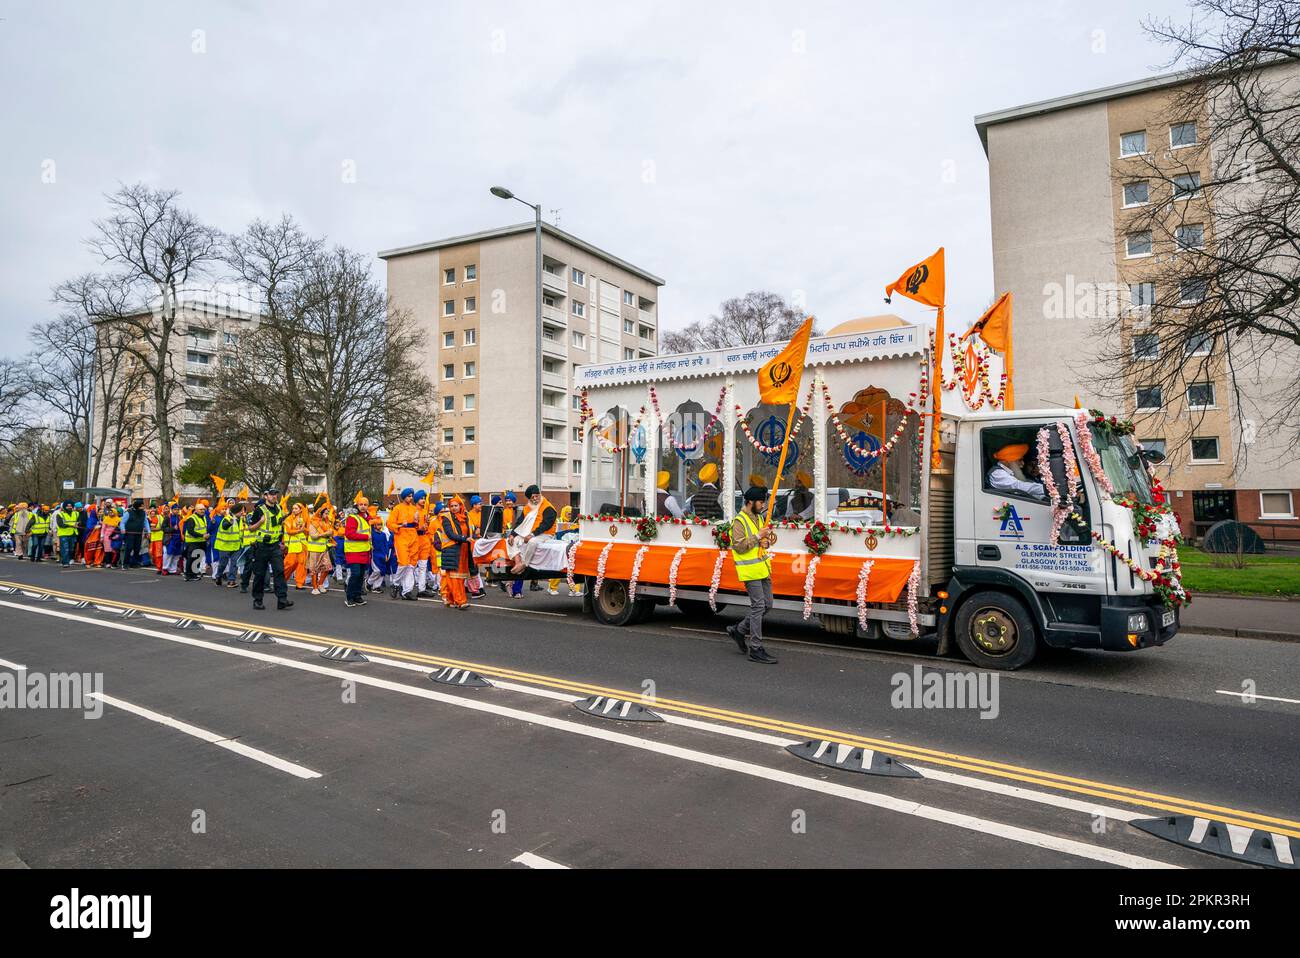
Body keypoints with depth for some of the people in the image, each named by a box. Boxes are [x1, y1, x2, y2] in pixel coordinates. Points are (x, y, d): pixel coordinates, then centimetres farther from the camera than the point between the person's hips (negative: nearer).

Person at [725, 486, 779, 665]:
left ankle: (738, 630, 26)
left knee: (767, 605, 12)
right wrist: (758, 536, -20)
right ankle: (756, 650, -1)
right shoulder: (739, 521, -13)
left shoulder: (759, 517, 15)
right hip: (750, 571, -9)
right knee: (758, 607, -8)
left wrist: (767, 541, 3)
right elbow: (739, 546, -20)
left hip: (763, 569, 9)